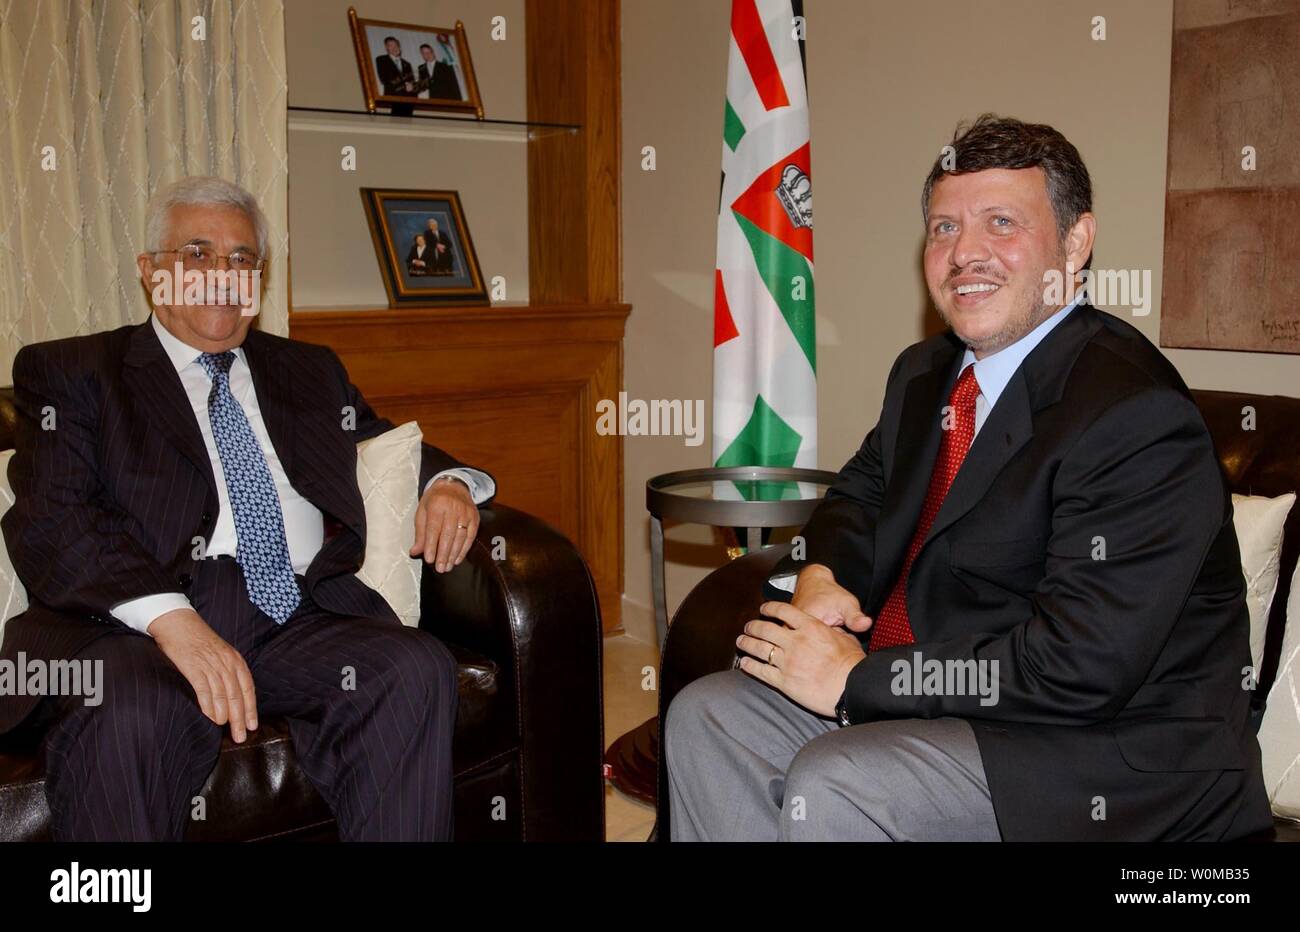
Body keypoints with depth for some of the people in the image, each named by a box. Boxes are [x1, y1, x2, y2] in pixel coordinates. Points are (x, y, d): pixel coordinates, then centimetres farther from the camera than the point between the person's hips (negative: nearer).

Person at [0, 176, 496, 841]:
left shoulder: (310, 371, 28)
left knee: (417, 668, -28)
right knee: (124, 718, -37)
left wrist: (446, 483, 6)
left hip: (301, 615, 4)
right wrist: (170, 618, -20)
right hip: (137, 619, -3)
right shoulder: (70, 372, 14)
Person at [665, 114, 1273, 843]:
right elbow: (861, 492, 21)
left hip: (1113, 749, -8)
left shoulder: (1136, 415, -21)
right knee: (706, 717, 0)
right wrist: (818, 576, -3)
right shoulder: (927, 373, 8)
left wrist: (859, 679, -22)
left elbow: (1080, 667, -27)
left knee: (830, 788, -28)